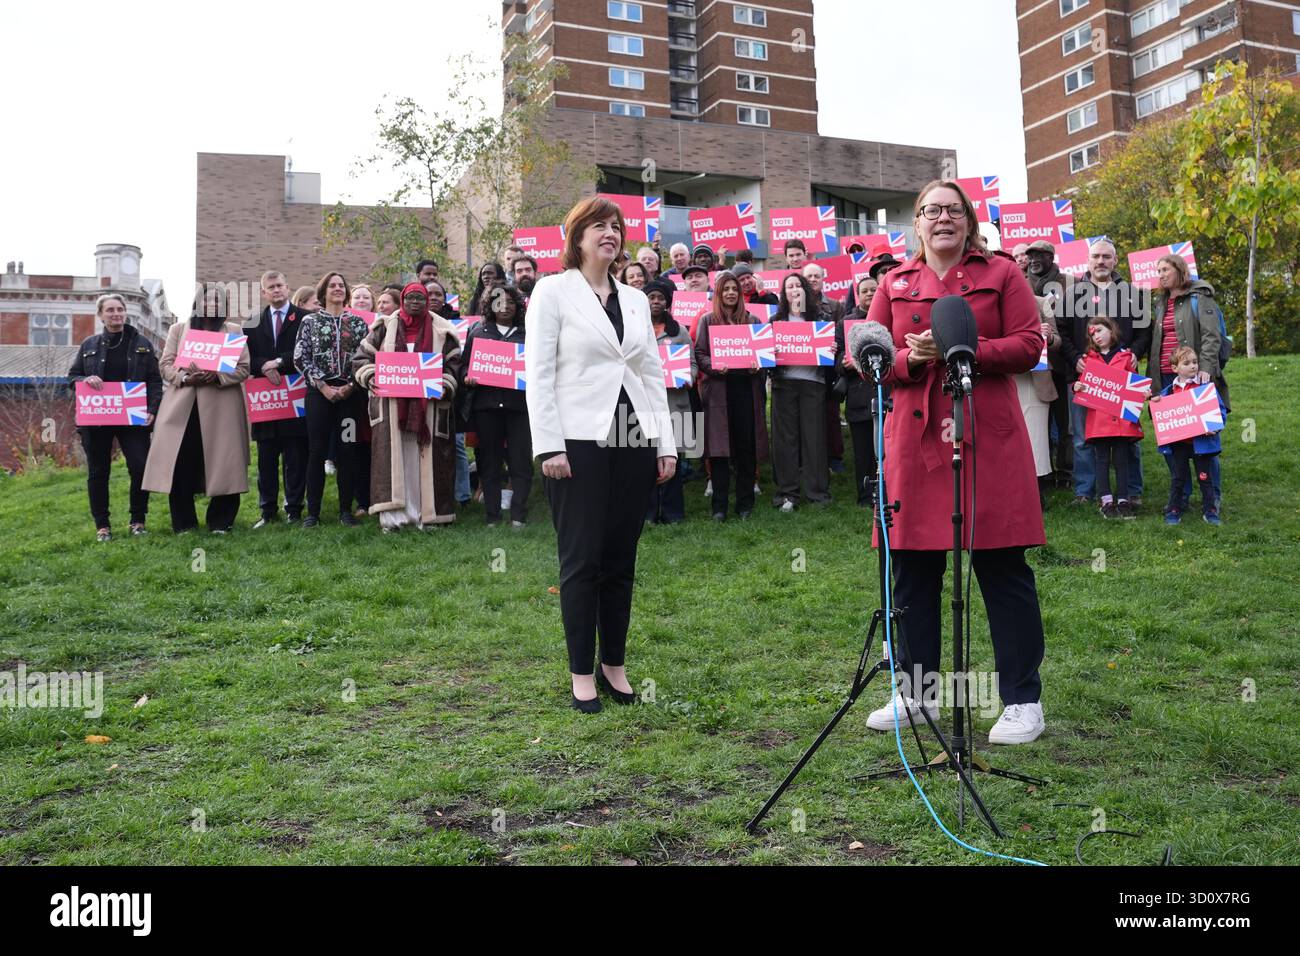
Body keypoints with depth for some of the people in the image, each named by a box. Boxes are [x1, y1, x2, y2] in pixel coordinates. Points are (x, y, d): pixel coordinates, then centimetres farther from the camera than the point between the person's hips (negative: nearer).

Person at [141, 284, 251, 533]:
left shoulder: (235, 331, 12)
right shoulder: (178, 329, 15)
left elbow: (243, 368, 3)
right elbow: (165, 364, 8)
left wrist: (217, 377, -15)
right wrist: (185, 378, -12)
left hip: (221, 410, -1)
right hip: (182, 408, 1)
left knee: (221, 465, -2)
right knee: (180, 465, -4)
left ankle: (220, 522, 8)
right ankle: (183, 523, 6)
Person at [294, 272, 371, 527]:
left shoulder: (358, 322, 9)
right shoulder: (310, 321, 6)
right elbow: (300, 357, -1)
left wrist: (351, 385, -8)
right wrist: (322, 385, -9)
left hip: (350, 392, 1)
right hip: (319, 392, -1)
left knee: (348, 450, 2)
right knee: (317, 451, -2)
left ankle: (346, 510, 10)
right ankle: (312, 512, 4)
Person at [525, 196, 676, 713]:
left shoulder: (635, 300, 16)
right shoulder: (553, 291, 2)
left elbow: (653, 374, 15)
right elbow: (538, 373, -4)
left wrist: (666, 443, 8)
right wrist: (549, 446, -12)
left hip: (633, 441, 5)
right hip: (580, 440, -4)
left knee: (621, 560, 9)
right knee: (582, 560, 0)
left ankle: (615, 665, 21)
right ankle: (582, 674, 11)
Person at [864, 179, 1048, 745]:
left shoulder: (1001, 274, 7)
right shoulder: (894, 284, 14)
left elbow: (1028, 346, -1)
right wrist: (911, 357, -11)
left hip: (989, 440, -3)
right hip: (914, 439, 3)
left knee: (1003, 568, 0)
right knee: (912, 569, 7)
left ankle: (1023, 700, 12)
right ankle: (916, 694, 22)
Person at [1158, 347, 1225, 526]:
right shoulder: (1168, 391, 4)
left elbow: (1220, 410, -5)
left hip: (1201, 441, -2)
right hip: (1177, 442, 2)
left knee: (1205, 477, 7)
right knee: (1177, 479, 11)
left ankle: (1210, 510, 17)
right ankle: (1174, 510, 18)